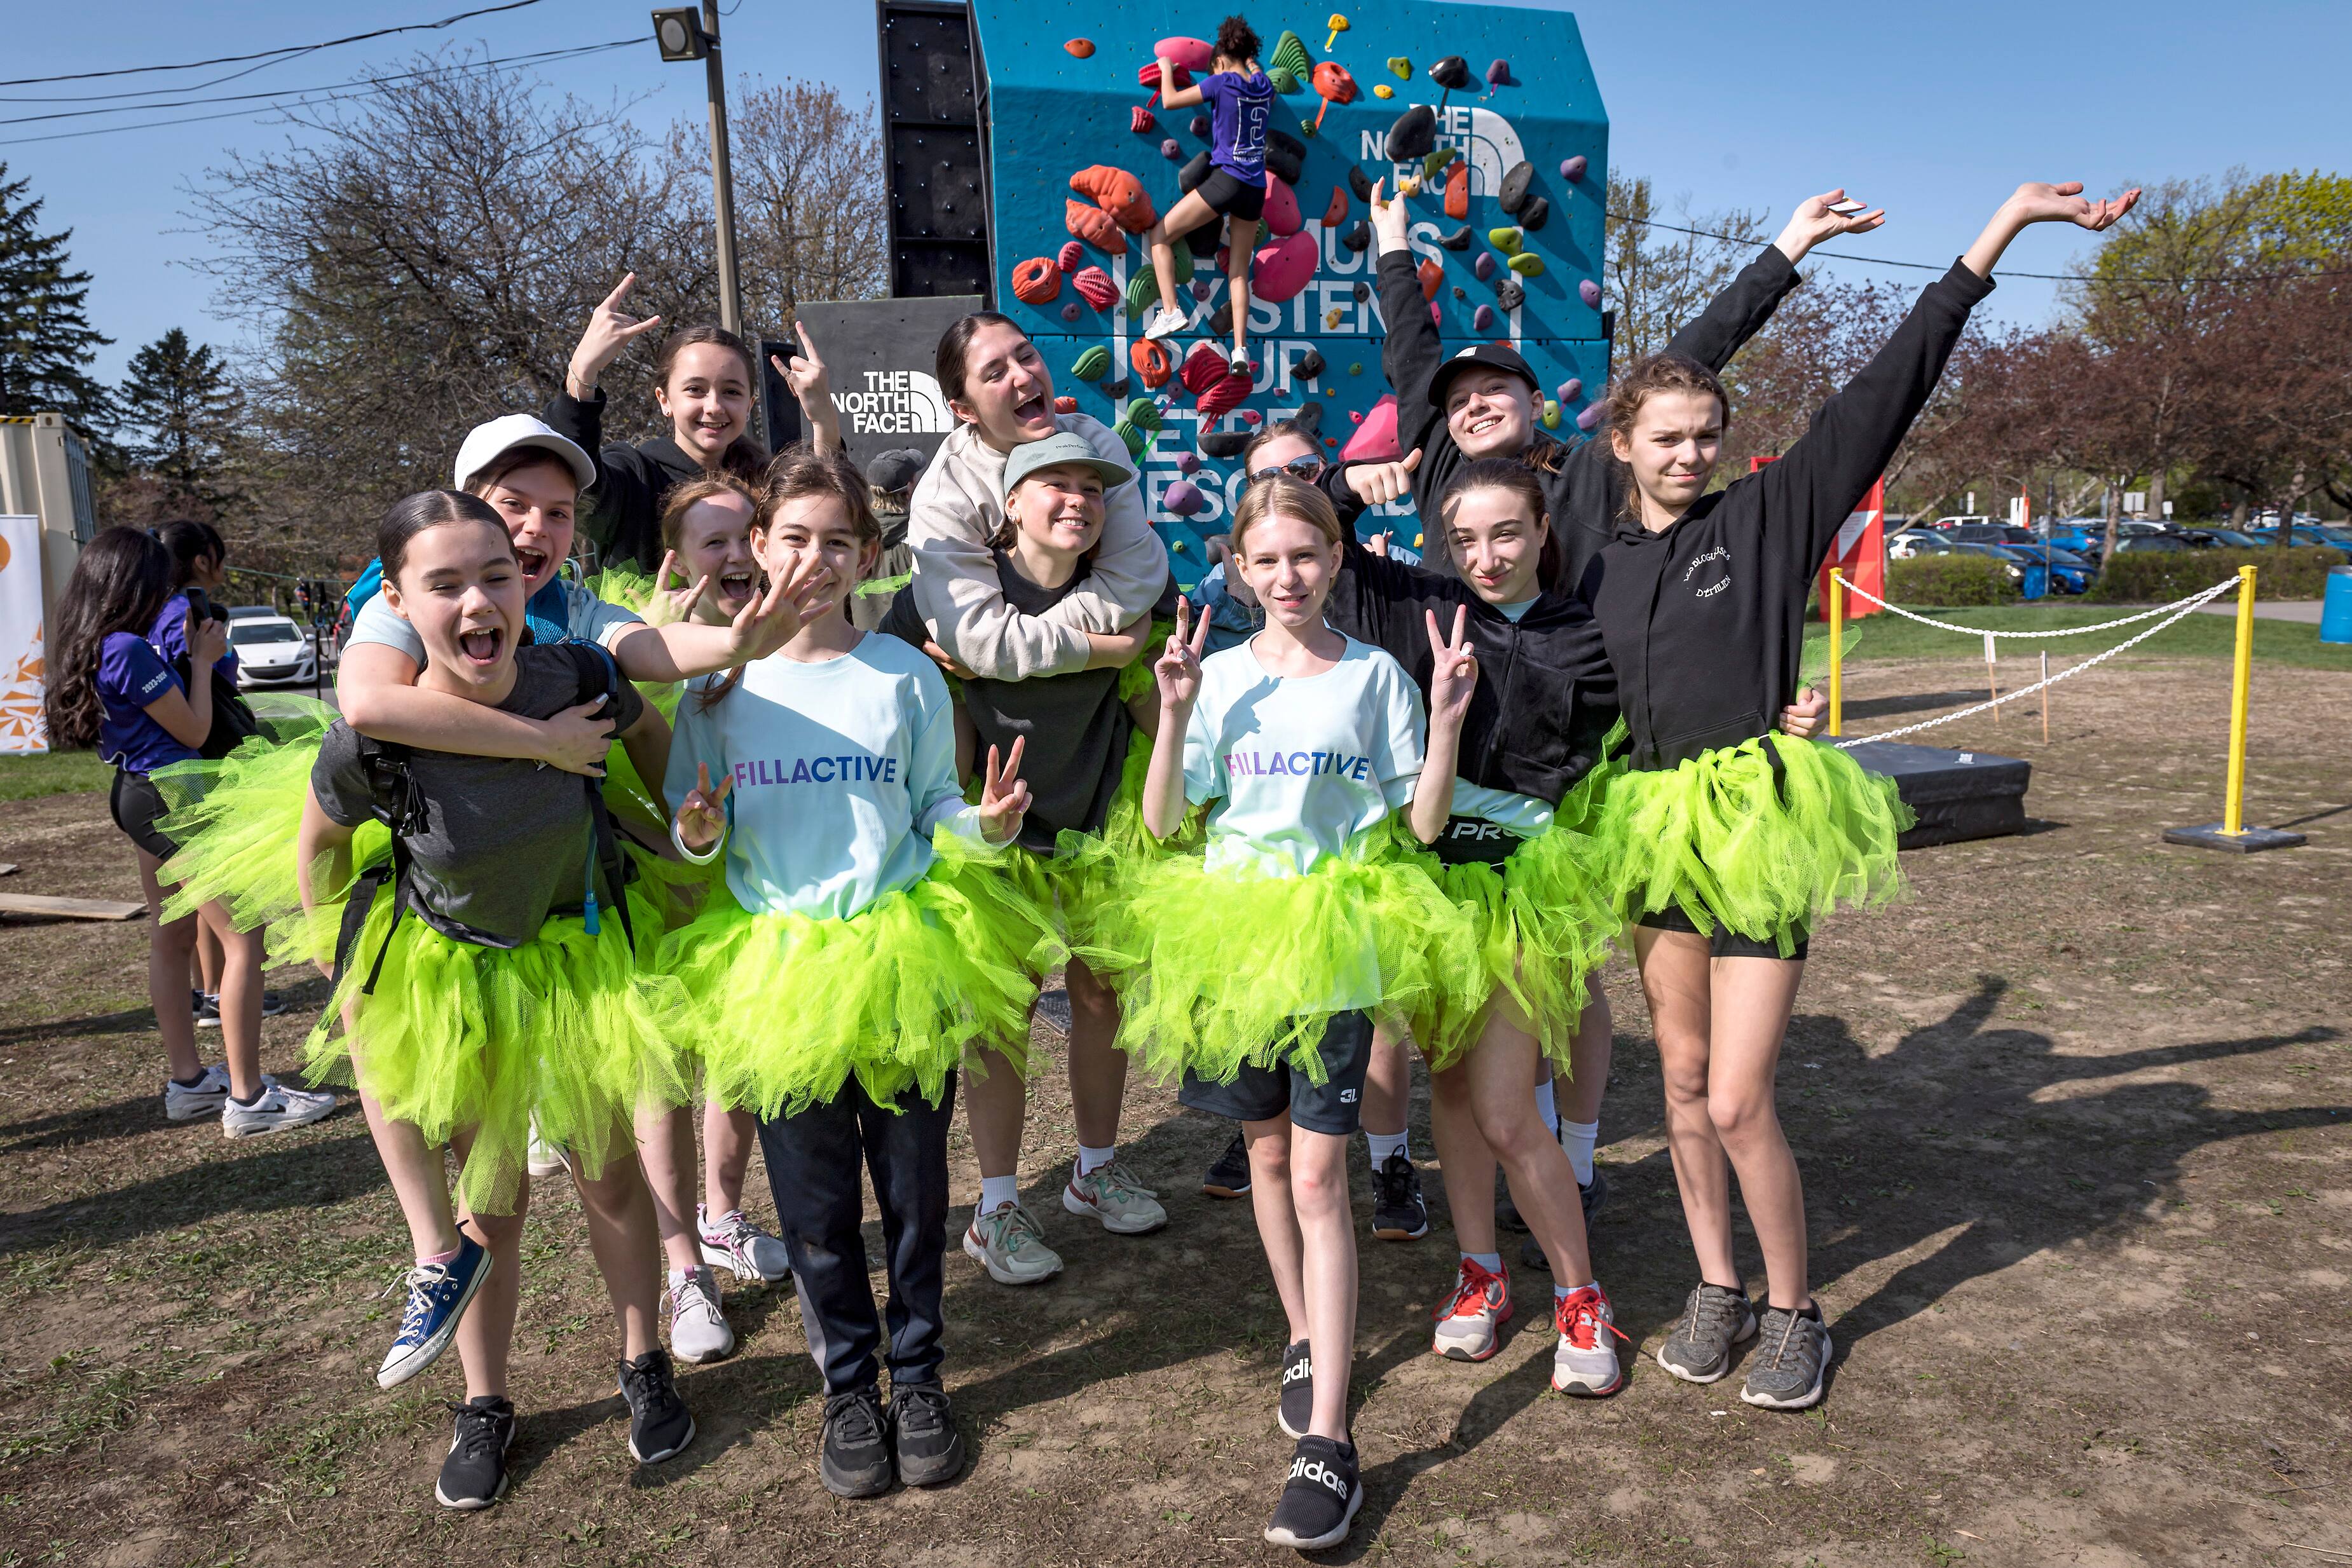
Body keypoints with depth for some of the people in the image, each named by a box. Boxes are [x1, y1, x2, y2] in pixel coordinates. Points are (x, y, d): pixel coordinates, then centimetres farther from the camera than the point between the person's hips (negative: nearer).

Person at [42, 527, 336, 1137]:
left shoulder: (93, 649, 8)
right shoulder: (129, 650, -21)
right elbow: (193, 730, -13)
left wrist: (189, 654, 13)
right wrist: (203, 660, -3)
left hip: (140, 795, 11)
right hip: (169, 796, -11)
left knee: (171, 939, 16)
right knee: (243, 939, -6)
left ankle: (188, 1082, 25)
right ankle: (248, 1097, -4)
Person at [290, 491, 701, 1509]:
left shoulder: (580, 679, -26)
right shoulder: (370, 742, -27)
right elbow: (320, 843, -5)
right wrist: (339, 961, 4)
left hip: (581, 953, 1)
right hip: (449, 974, -1)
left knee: (609, 1174, 14)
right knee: (492, 1197, 11)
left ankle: (643, 1365, 37)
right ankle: (484, 1406, 34)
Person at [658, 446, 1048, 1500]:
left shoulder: (906, 675, -1)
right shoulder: (719, 682, 0)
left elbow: (935, 810, 4)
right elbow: (691, 828, 6)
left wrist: (986, 823, -16)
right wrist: (699, 835, -16)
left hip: (905, 958, 0)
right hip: (777, 965, 1)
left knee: (913, 1183, 11)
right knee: (814, 1196, 11)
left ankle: (918, 1373, 32)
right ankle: (847, 1385, 31)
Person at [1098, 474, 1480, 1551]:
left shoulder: (1375, 675, -1)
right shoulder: (1222, 677, 1)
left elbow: (1423, 823, -2)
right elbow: (1162, 822, -3)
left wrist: (1446, 719, -15)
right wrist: (1174, 716, -15)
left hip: (1336, 945, -3)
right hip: (1235, 938, 3)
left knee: (1318, 1176, -6)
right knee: (1267, 1153, 16)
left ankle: (1328, 1439, -2)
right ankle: (1306, 1340, 39)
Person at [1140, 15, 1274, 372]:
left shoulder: (1221, 82, -4)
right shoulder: (1265, 85, 12)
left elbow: (1170, 100, 1)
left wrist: (1166, 68, 17)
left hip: (1225, 179, -6)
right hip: (1256, 190, 6)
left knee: (1160, 236, 5)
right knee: (1239, 271, 10)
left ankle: (1171, 310, -10)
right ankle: (1240, 348, 0)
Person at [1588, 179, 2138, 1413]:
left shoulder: (1769, 515, -2)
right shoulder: (1598, 562, 8)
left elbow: (1882, 396, -7)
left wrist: (2002, 227, -10)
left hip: (1758, 822, -4)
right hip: (1653, 828, 4)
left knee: (1736, 1102, -6)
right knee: (1684, 1080, 12)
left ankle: (1794, 1313, 17)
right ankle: (1718, 1293, 30)